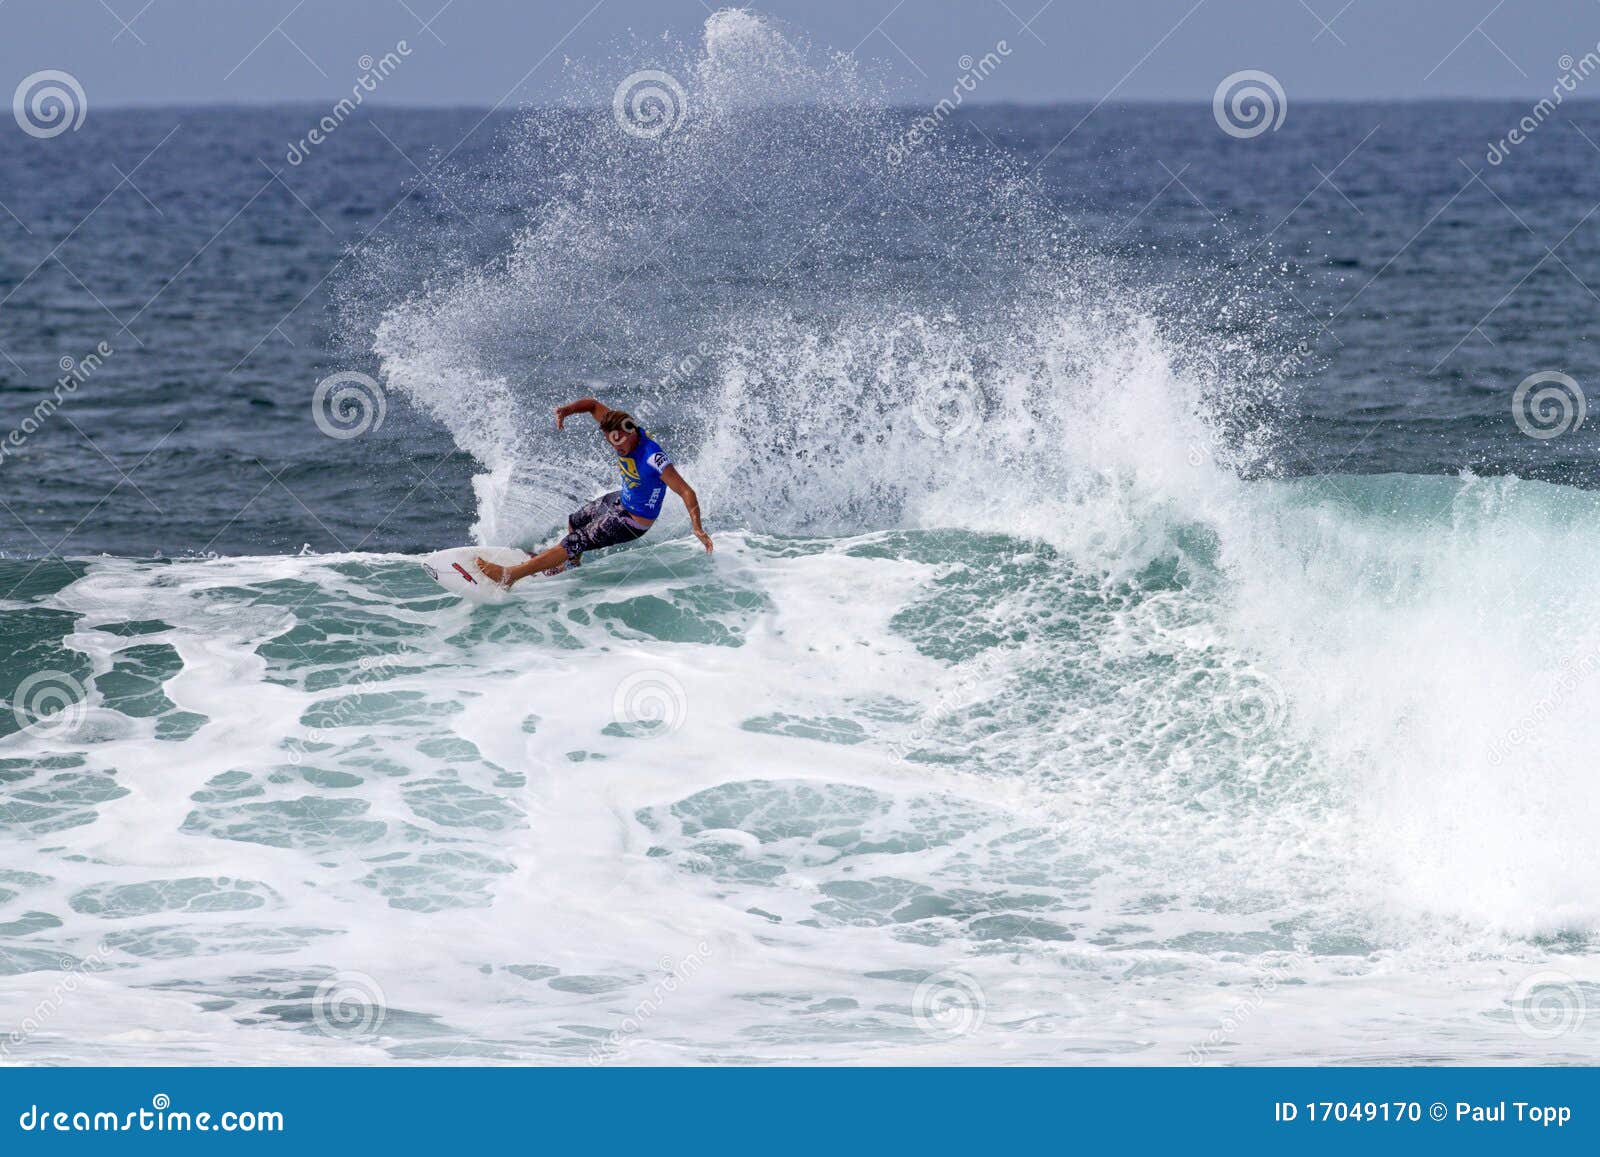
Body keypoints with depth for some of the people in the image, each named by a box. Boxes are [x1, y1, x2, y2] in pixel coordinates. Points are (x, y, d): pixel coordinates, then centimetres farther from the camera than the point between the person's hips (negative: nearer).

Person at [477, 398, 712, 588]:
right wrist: (567, 410, -21)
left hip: (633, 521, -9)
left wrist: (697, 528, -46)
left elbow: (686, 492, -36)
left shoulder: (653, 459, -37)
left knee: (573, 543, -11)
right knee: (574, 523, 31)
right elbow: (593, 405, -2)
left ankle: (508, 576, -6)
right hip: (621, 500, 9)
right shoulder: (623, 430, -16)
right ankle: (570, 566, 60)